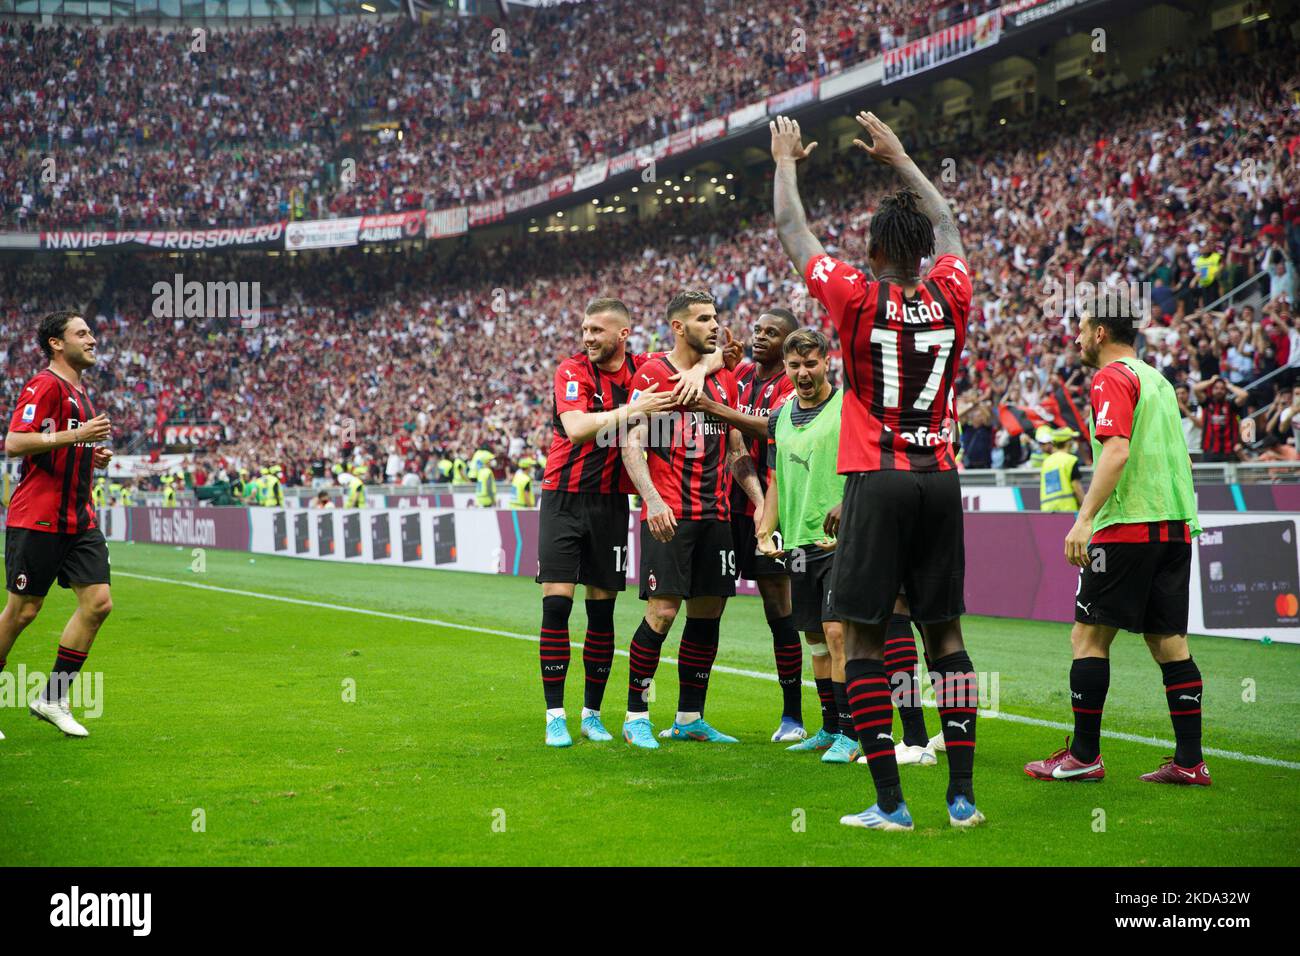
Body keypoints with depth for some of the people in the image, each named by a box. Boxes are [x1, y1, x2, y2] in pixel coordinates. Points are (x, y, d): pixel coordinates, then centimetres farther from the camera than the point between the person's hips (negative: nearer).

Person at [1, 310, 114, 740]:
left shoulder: (80, 393, 18)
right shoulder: (44, 385, -11)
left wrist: (93, 455, 10)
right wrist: (76, 435, -25)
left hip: (79, 520, 8)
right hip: (37, 520, -8)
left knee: (98, 603, -3)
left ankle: (54, 698, 7)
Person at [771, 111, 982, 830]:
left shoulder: (858, 300, -7)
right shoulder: (951, 299, 3)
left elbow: (790, 230, 7)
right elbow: (946, 226, 24)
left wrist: (785, 161, 24)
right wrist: (898, 157, 34)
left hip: (878, 481, -4)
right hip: (940, 480, 4)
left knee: (864, 641, 0)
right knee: (944, 635, 10)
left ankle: (890, 803, -3)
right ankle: (963, 794, 9)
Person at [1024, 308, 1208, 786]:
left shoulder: (1112, 378, -6)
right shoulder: (1157, 379, 20)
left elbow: (1117, 451, -19)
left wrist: (1085, 519, -22)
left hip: (1128, 527, -8)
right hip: (1175, 527, 8)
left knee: (1089, 636, -1)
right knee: (1169, 643, 8)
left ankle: (1084, 755, 1)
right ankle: (1189, 760, 5)